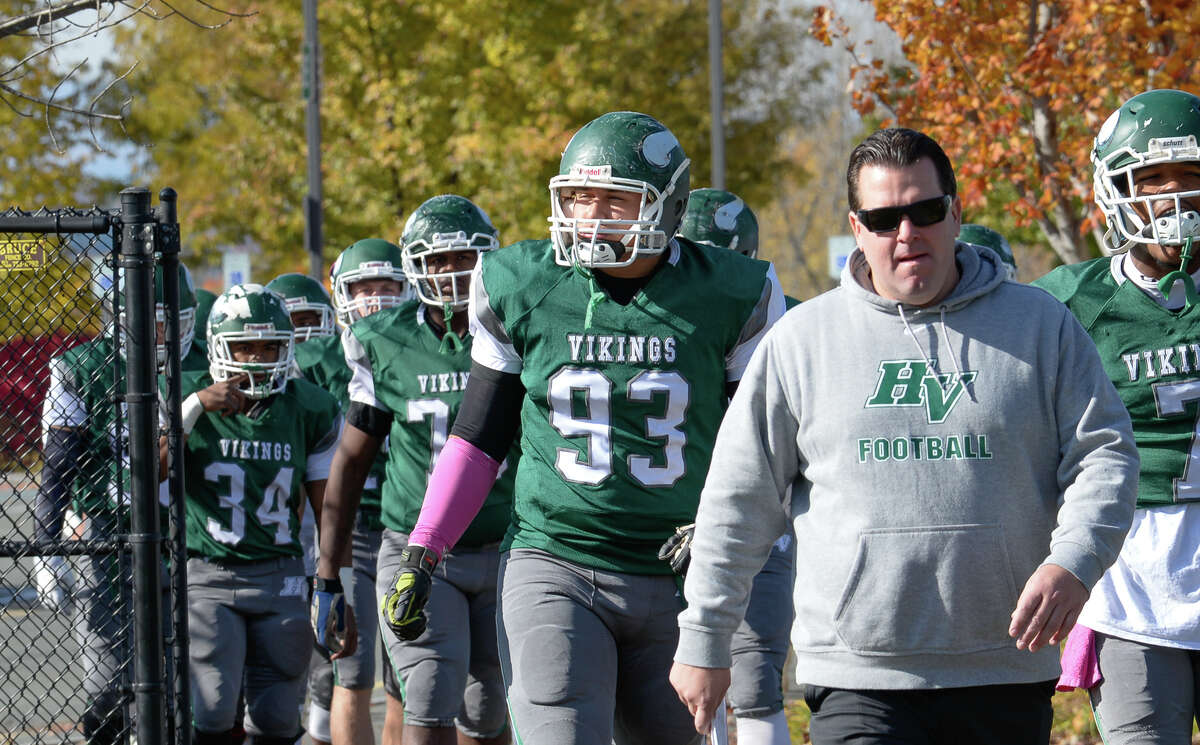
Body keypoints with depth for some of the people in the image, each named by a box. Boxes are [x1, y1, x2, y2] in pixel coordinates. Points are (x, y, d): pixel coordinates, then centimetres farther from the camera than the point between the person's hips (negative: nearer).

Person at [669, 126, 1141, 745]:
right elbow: (739, 501, 11)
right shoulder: (802, 340, 7)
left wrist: (1071, 564, -15)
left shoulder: (1043, 327, 8)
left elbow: (1104, 455, 4)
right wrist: (704, 640, 11)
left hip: (1006, 676, 1)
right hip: (859, 680, -1)